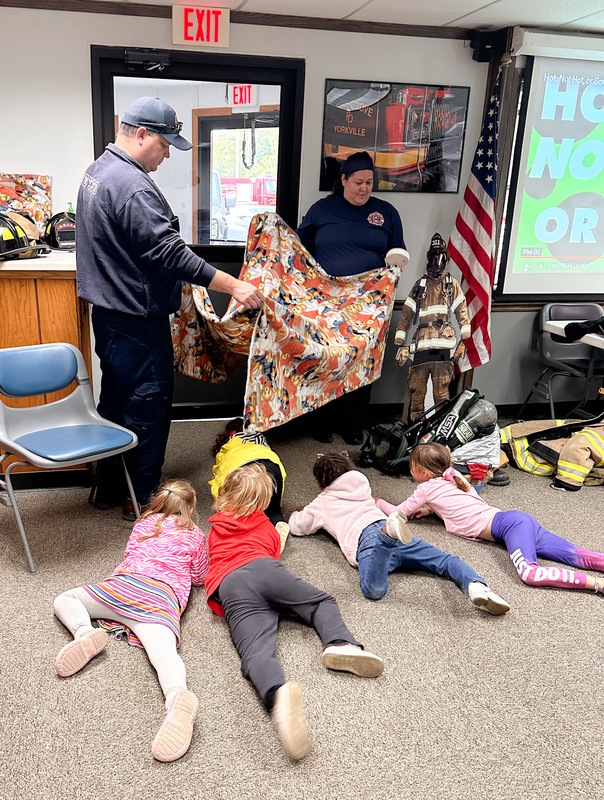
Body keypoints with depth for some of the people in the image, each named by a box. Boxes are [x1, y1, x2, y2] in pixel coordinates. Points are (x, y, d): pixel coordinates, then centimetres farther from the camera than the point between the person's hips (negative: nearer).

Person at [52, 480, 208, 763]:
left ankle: (84, 632, -14)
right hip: (166, 594, -1)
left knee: (63, 600, 21)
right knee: (163, 651, -26)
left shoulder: (144, 523, 29)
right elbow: (199, 577, 33)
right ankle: (177, 697, -61)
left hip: (126, 582, 1)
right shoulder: (195, 535, 24)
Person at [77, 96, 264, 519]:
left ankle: (108, 488, 31)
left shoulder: (99, 170, 12)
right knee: (148, 405, 2)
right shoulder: (134, 187, -22)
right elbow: (169, 252, -27)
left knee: (116, 399, 18)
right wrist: (234, 285, -25)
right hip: (138, 319, -10)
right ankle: (142, 497, 15)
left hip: (108, 310, 11)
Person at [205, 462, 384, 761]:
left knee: (255, 650, -24)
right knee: (322, 602, 16)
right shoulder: (265, 524, 32)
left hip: (228, 588, 0)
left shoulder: (215, 528, 36)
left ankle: (278, 692, -58)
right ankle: (340, 643, -18)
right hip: (263, 569, 0)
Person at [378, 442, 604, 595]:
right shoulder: (453, 477, 25)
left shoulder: (427, 488, 3)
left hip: (507, 523, -9)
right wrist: (430, 509, 32)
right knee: (575, 555, -7)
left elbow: (397, 512, 14)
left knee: (529, 573, -32)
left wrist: (377, 501, 33)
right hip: (520, 520, 9)